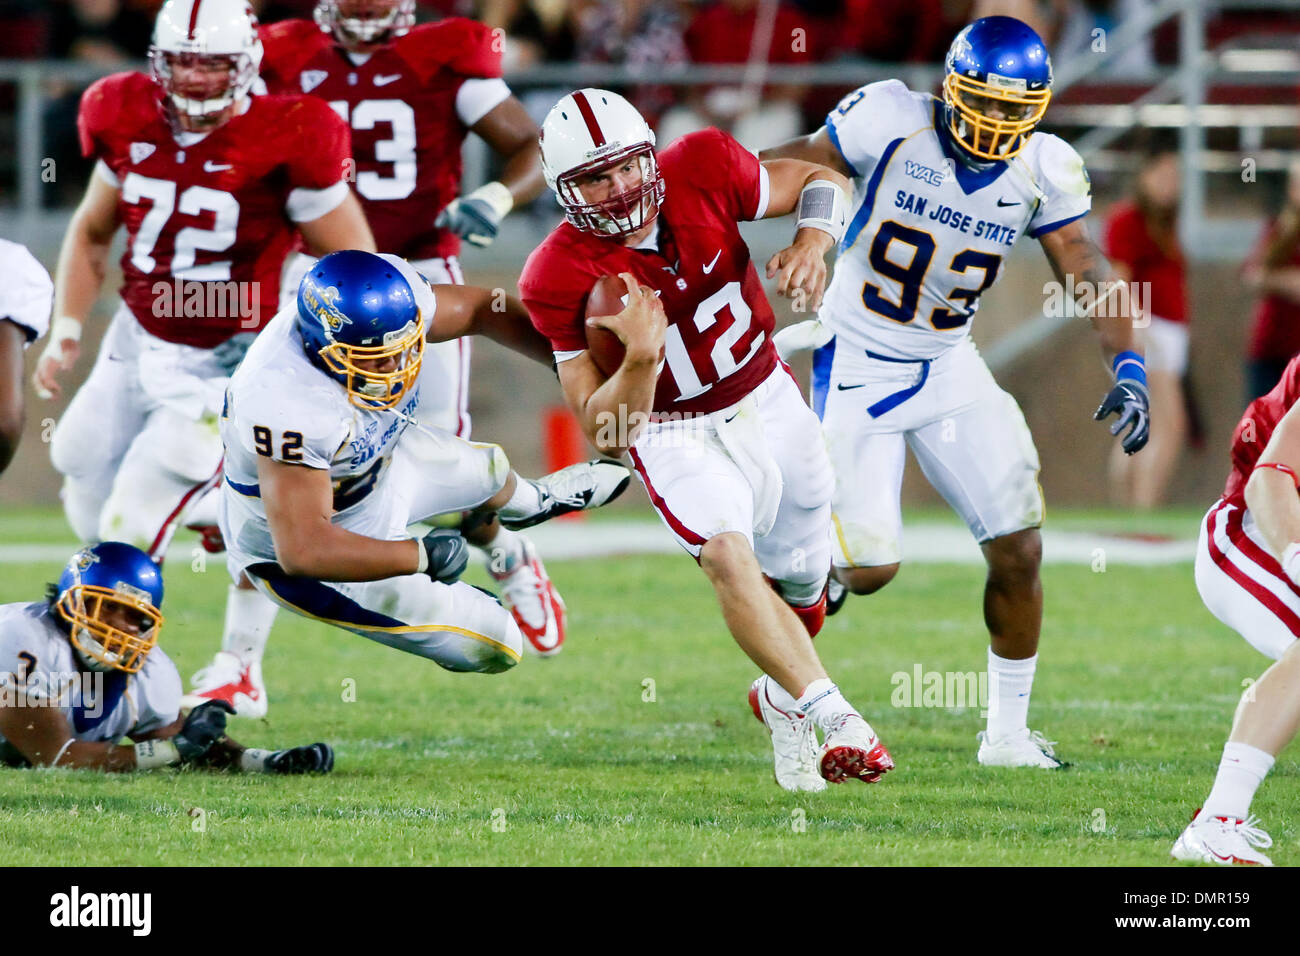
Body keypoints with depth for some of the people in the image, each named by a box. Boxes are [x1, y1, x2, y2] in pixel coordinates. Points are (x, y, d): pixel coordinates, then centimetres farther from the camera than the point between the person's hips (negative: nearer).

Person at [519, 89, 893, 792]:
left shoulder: (702, 170, -18)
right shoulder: (561, 280, -24)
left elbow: (819, 181, 1)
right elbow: (605, 432, -22)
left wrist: (812, 240, -21)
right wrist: (642, 356, -40)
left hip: (768, 402, 4)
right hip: (675, 436, -4)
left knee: (799, 584, 16)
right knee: (726, 554, -31)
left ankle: (782, 694, 49)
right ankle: (836, 719, -34)